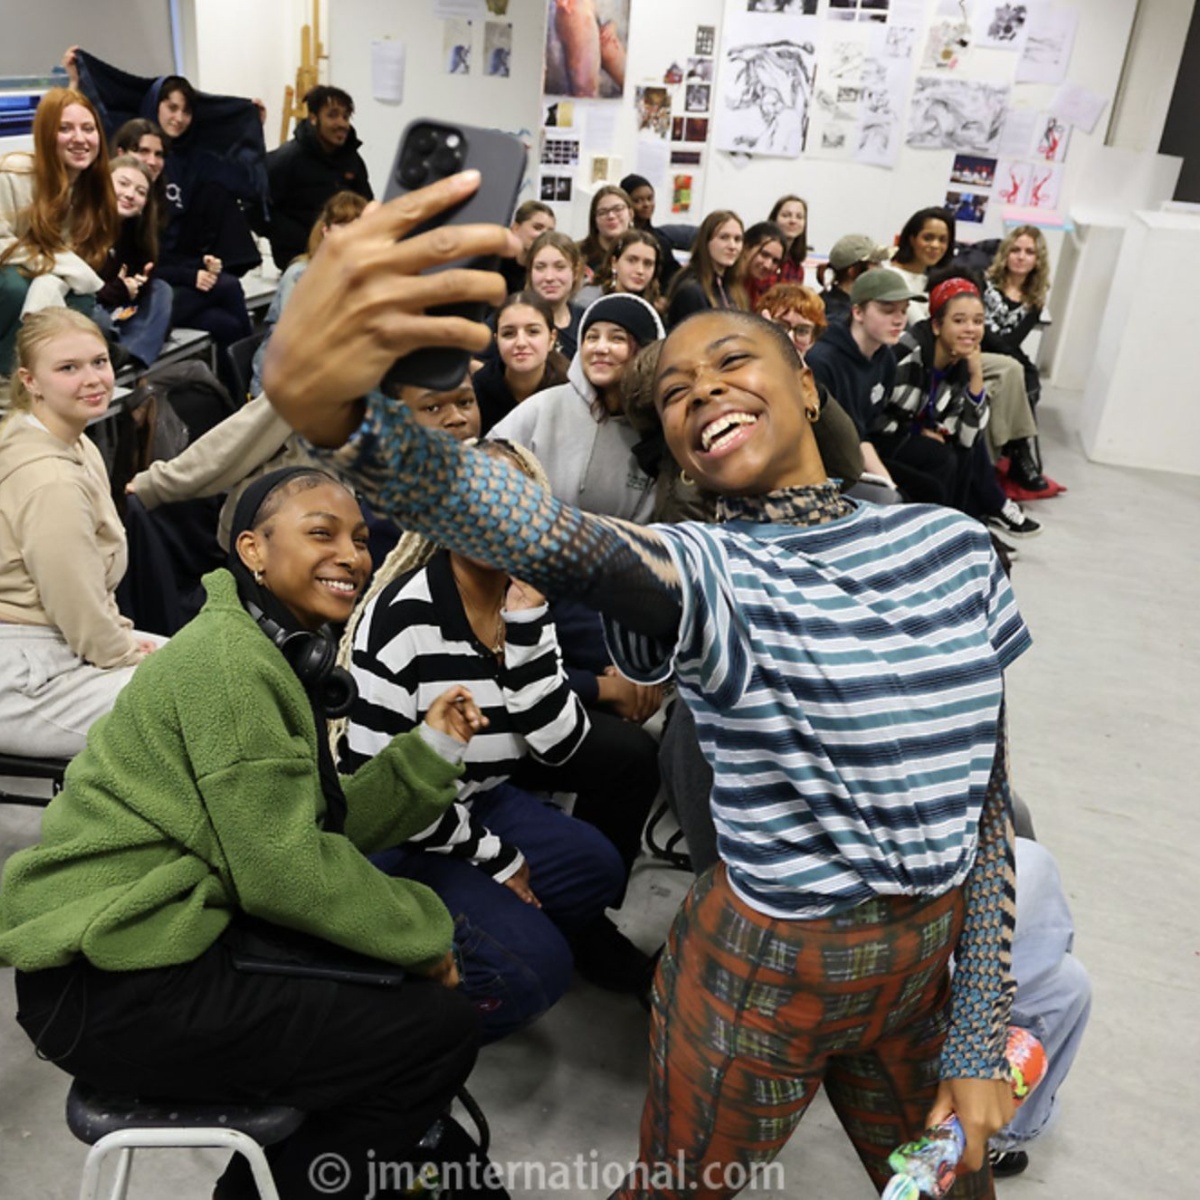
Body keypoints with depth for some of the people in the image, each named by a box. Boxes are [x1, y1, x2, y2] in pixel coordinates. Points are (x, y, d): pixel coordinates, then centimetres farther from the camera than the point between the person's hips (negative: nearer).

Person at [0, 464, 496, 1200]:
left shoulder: (279, 654, 14)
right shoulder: (229, 658, -18)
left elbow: (329, 825, 8)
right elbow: (285, 868, -21)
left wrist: (433, 748, 2)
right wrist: (423, 936, -11)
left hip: (172, 932, 10)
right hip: (114, 988, -10)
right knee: (443, 1027, -8)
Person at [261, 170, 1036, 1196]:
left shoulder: (953, 546, -4)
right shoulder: (703, 574, -17)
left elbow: (989, 800, 0)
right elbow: (563, 544, -42)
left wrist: (980, 1045, 1)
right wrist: (327, 405, -62)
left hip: (928, 968, 4)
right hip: (761, 977, -3)